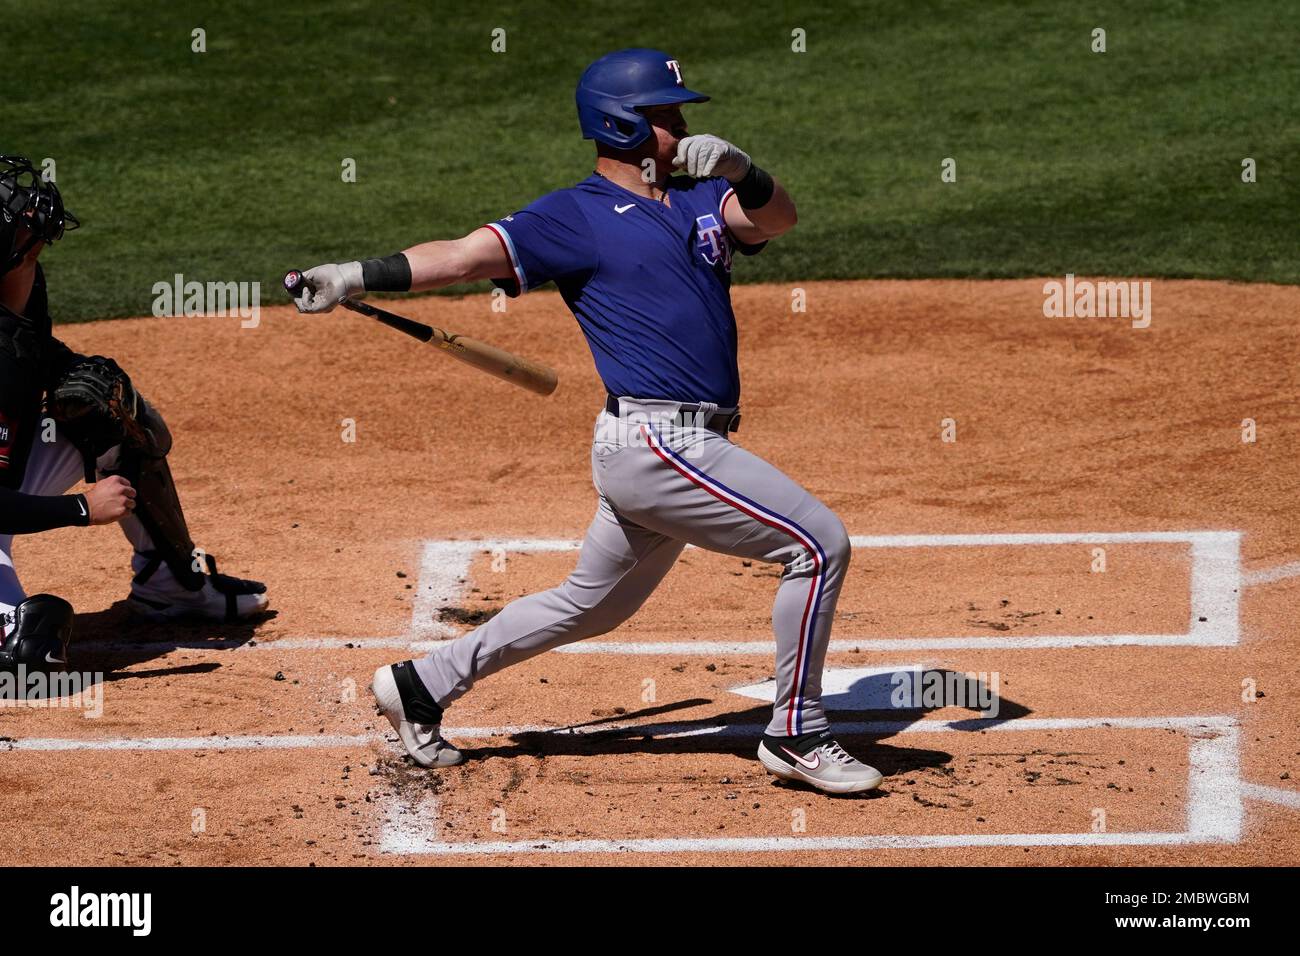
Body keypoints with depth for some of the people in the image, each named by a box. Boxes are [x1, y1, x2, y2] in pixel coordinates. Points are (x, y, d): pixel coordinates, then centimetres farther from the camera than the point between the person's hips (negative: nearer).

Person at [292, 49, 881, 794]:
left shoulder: (700, 196, 17)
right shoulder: (576, 217, -3)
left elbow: (778, 217, 2)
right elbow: (469, 255, -10)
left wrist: (740, 171, -19)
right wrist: (363, 276, -23)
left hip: (684, 447, 8)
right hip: (656, 443, -8)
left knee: (591, 607, 19)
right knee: (820, 542, -10)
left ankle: (423, 685, 30)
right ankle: (797, 737, -1)